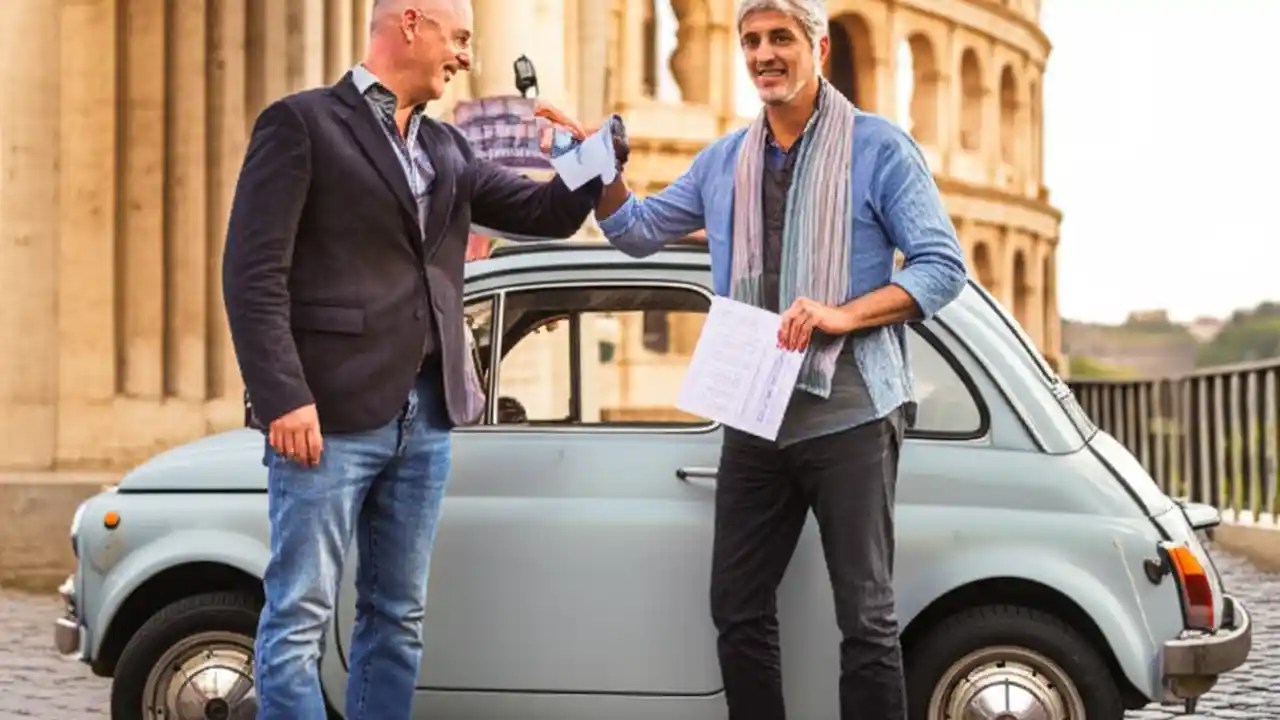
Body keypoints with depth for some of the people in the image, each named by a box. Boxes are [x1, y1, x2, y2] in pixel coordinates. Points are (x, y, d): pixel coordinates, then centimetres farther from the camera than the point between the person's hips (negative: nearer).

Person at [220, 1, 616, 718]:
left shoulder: (447, 148, 16)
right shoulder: (302, 122, -4)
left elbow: (549, 214, 18)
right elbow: (254, 273, -10)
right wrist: (284, 399, -18)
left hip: (426, 417, 7)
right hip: (329, 414, -7)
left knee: (399, 617, 11)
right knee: (301, 615, -4)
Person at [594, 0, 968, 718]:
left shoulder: (878, 147, -2)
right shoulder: (724, 161, 14)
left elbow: (943, 265, -7)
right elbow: (638, 230, 21)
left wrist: (843, 315, -20)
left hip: (849, 414, -6)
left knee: (866, 617, -2)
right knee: (739, 611, 9)